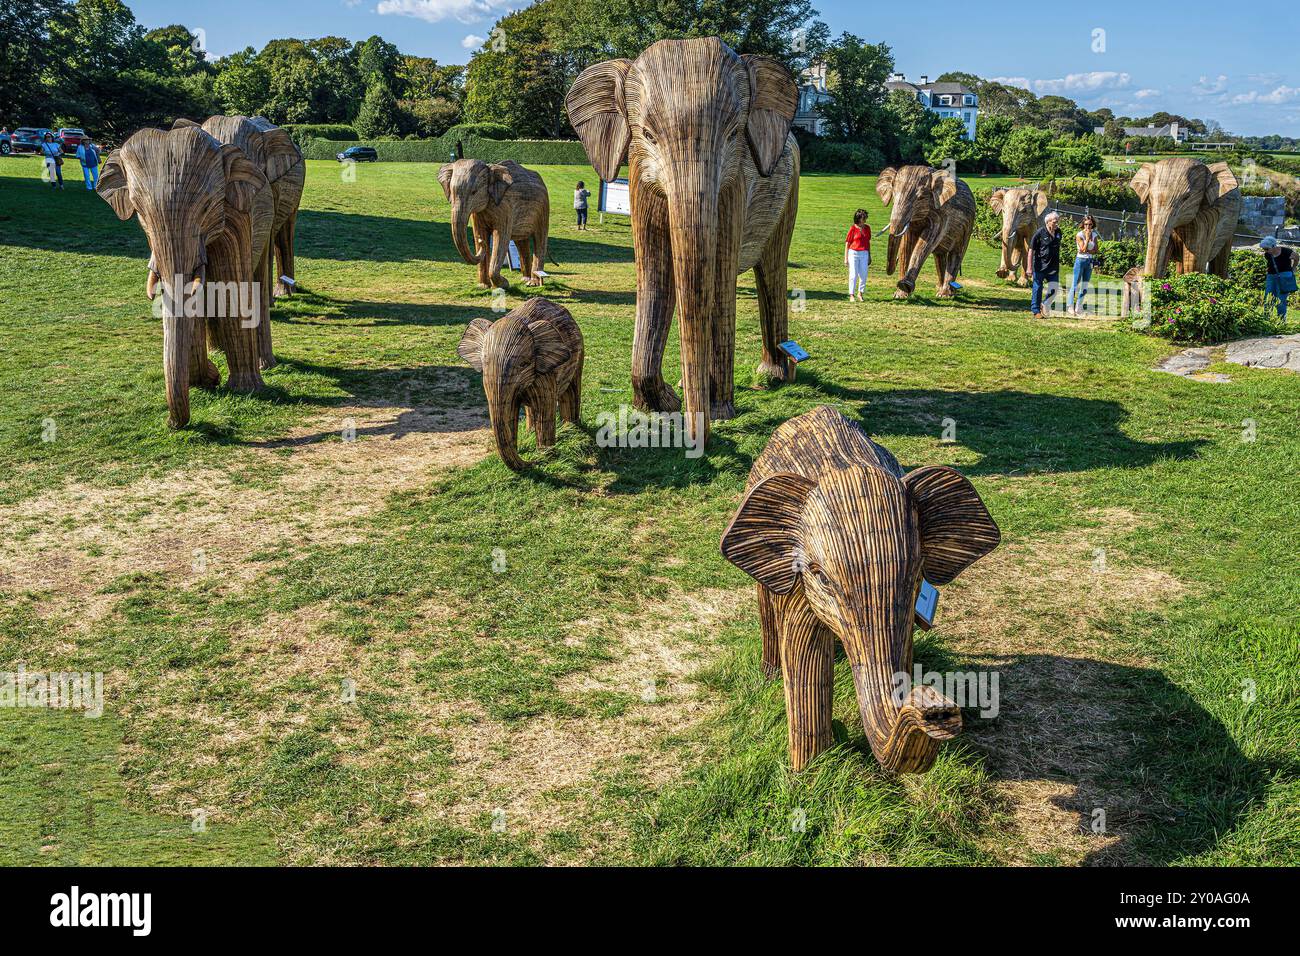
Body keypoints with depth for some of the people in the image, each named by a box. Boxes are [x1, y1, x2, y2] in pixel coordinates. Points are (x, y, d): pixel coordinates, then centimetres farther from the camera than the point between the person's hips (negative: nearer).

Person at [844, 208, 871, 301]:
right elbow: (847, 243, -3)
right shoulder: (853, 228, -5)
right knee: (853, 275, -3)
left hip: (864, 254, 4)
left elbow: (868, 242, 16)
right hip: (853, 253, -4)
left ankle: (860, 293, 18)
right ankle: (852, 295, 4)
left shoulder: (867, 228, 8)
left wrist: (869, 256, 17)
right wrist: (846, 258, -5)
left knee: (864, 275, 2)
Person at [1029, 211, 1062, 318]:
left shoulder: (1058, 232, 7)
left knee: (1054, 289, 3)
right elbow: (1031, 250, -9)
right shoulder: (1040, 232, -10)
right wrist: (1030, 267, -12)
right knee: (1038, 288, 3)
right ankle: (1036, 311, 14)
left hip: (1053, 267, 5)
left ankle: (1044, 306, 24)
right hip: (1040, 266, -5)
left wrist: (1058, 264, 21)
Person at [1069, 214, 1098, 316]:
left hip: (1089, 261, 6)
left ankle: (1078, 307, 14)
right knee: (1075, 285, -6)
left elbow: (1095, 251, 3)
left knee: (1085, 286, 7)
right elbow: (1083, 249, -17)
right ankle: (1071, 307, -3)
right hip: (1080, 260, -6)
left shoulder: (1094, 235, 6)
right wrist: (1087, 237, -17)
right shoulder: (1079, 235, -9)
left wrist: (1087, 251, -14)